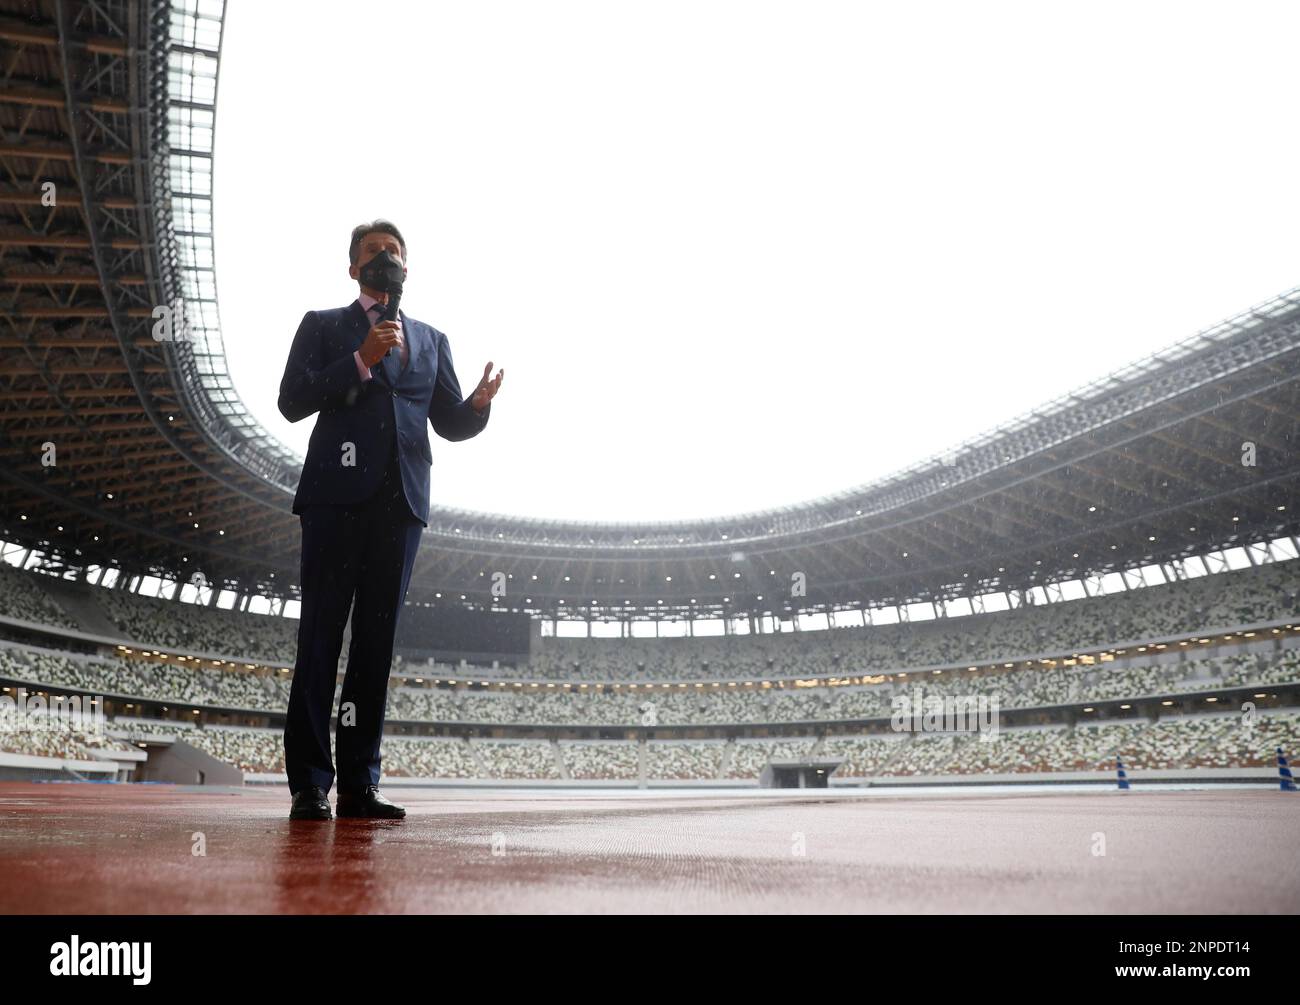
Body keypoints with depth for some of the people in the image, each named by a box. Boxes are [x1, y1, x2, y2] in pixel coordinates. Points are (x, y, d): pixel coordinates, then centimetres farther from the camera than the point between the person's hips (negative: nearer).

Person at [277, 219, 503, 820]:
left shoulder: (431, 340, 23)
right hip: (338, 494, -3)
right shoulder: (323, 326, 15)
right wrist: (360, 361, -9)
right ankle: (309, 784, -1)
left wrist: (478, 405, -7)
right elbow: (292, 401, 1)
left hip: (401, 499, 3)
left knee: (377, 639, 2)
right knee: (321, 635, -5)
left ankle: (360, 785, 5)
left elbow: (449, 423, 16)